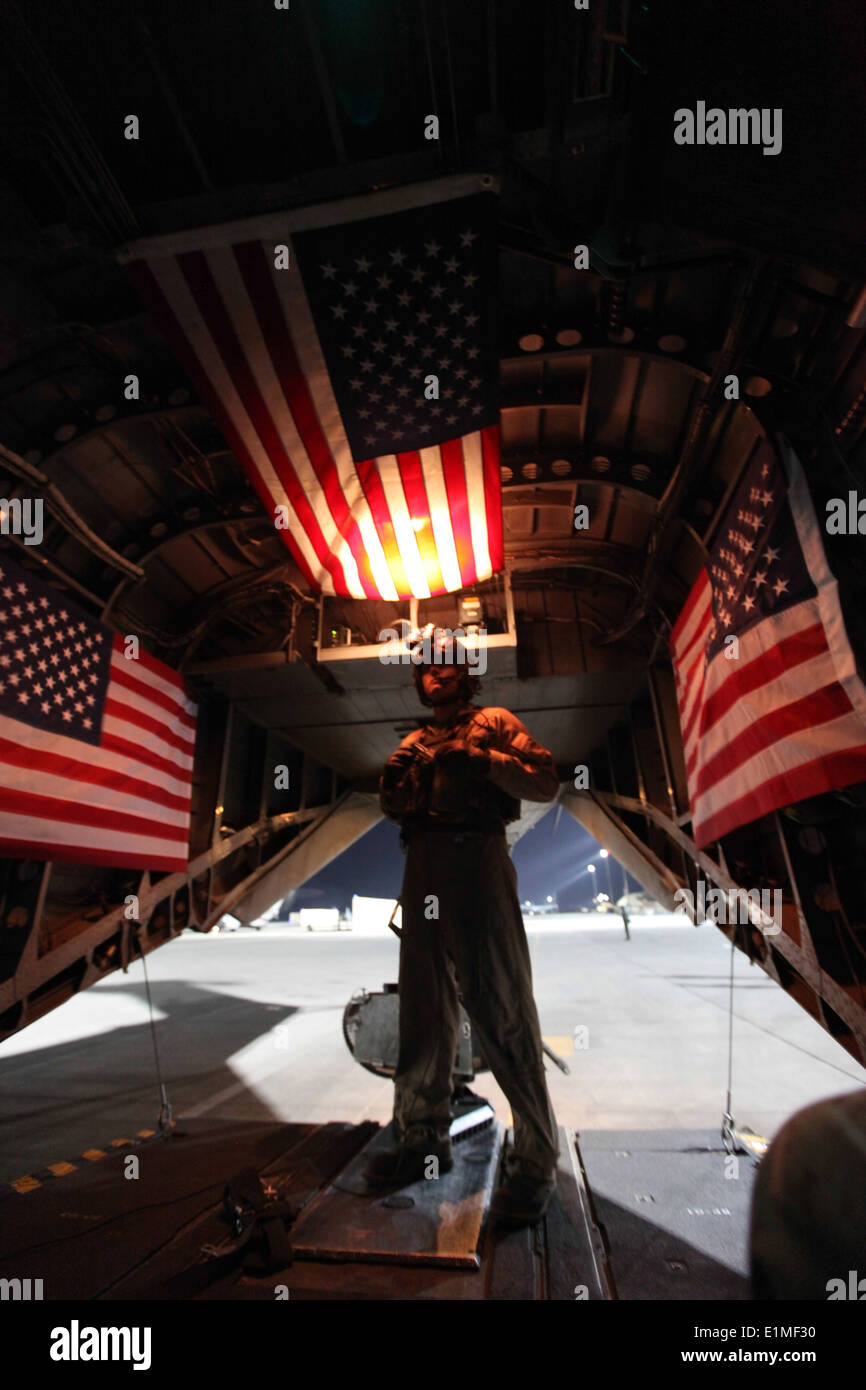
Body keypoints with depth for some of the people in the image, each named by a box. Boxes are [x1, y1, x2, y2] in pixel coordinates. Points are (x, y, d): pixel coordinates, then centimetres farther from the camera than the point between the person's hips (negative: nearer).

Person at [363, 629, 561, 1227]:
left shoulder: (495, 724, 11)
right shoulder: (414, 742, 25)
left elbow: (546, 781, -2)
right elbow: (395, 809, 20)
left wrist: (478, 757, -12)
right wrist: (394, 782, -1)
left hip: (478, 860, -5)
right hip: (423, 868, 5)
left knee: (503, 1010, -3)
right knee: (425, 1009, 12)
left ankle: (537, 1160, 10)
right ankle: (424, 1139, 28)